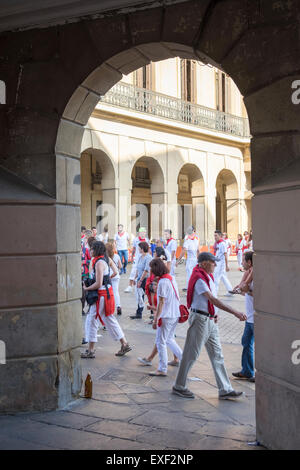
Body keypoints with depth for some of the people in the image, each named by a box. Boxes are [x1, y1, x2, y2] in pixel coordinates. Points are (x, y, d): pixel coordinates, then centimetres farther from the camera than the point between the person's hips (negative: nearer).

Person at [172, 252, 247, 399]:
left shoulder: (208, 276, 12)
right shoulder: (199, 278, -19)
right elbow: (212, 299, -28)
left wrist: (214, 314, 8)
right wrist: (235, 312, -33)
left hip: (211, 320, 9)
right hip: (200, 319, -9)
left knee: (217, 355, 10)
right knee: (191, 354, 1)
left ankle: (225, 390, 15)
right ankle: (179, 386, 16)